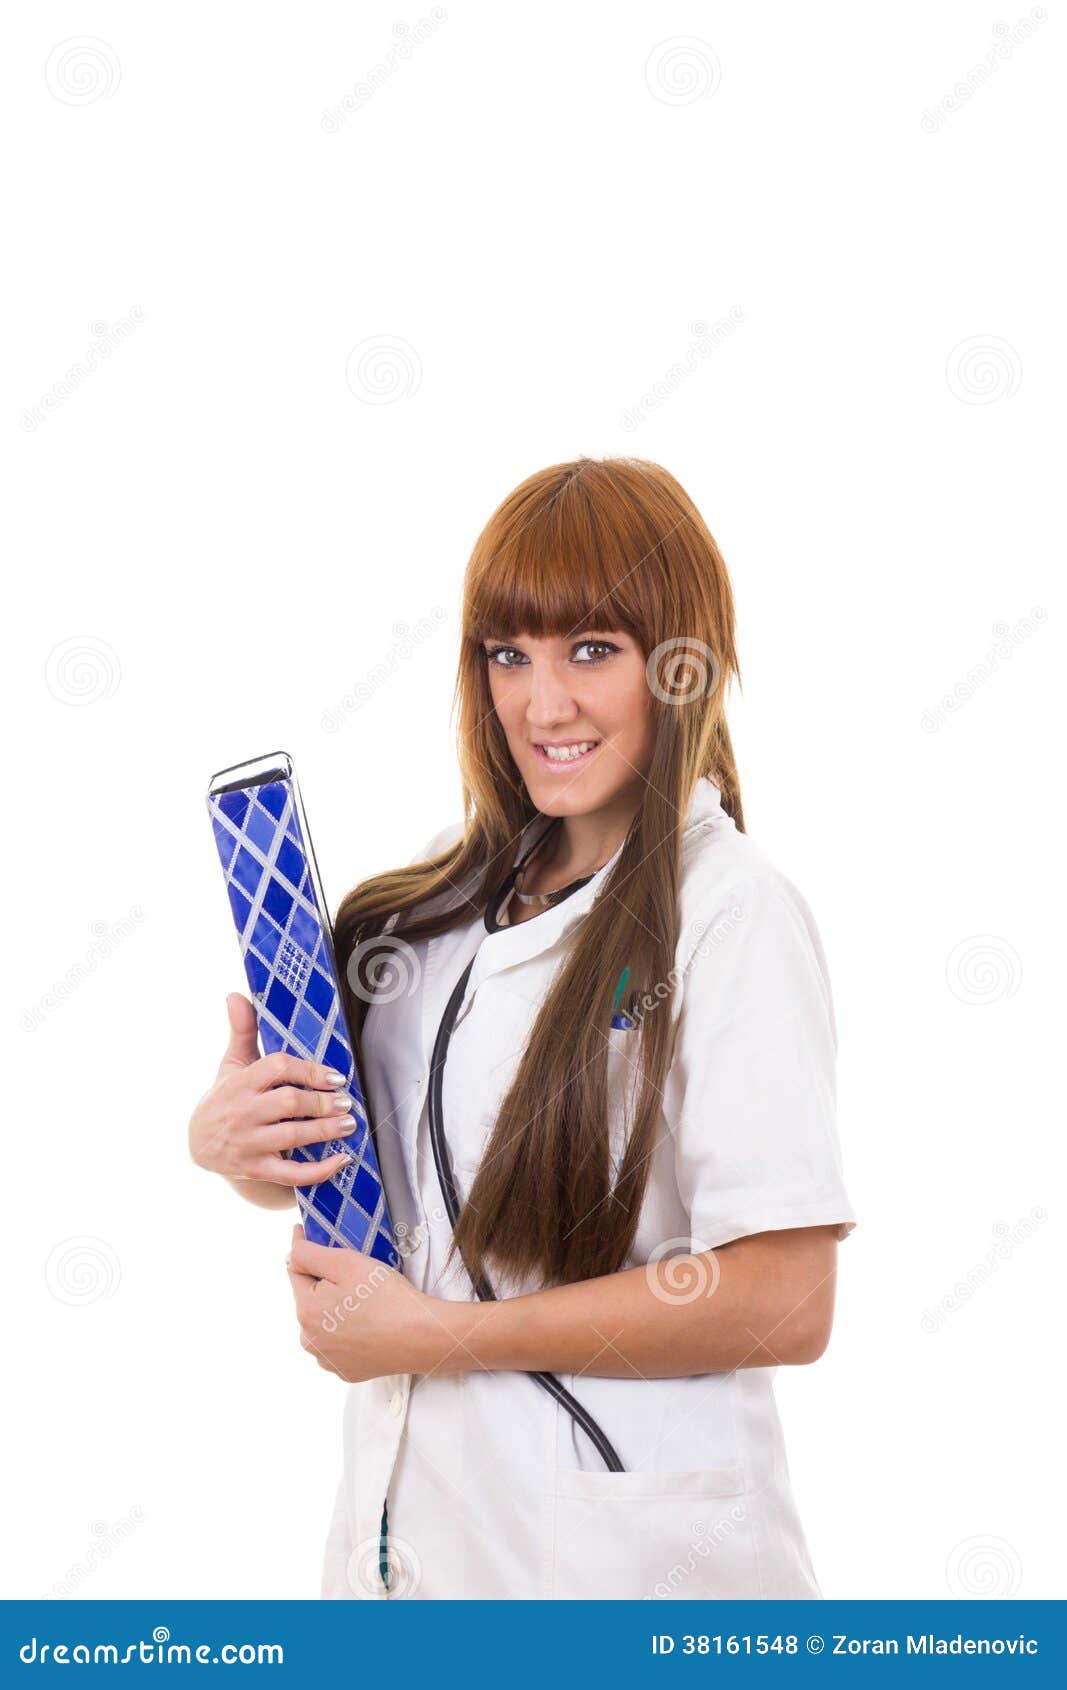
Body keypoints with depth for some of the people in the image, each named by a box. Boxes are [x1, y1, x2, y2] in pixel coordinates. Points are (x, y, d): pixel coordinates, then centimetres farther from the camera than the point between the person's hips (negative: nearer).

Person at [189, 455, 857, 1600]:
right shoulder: (452, 884, 3)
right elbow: (322, 1158, 12)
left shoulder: (733, 914, -16)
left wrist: (437, 1334, -16)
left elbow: (784, 1304, -20)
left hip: (621, 1548, -5)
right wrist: (228, 1140, -11)